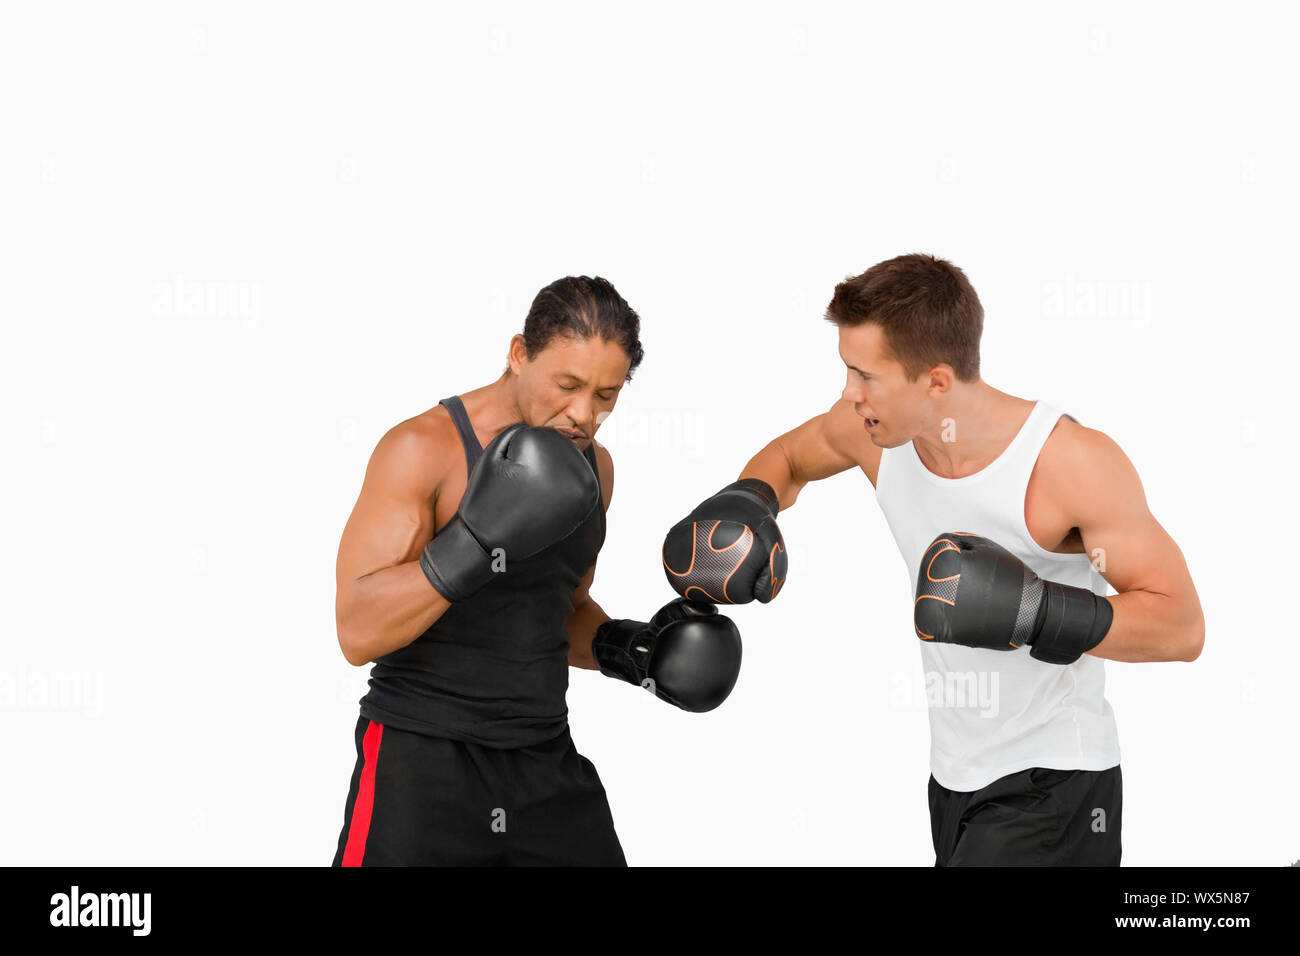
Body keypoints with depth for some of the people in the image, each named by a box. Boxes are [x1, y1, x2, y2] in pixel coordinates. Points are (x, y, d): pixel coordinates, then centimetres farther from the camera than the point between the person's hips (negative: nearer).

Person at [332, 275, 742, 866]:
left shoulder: (593, 467, 8)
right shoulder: (424, 447, -14)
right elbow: (357, 633, -20)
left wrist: (628, 648, 3)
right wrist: (474, 545, -31)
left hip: (546, 760, 6)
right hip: (423, 754, -6)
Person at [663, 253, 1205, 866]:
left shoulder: (1074, 463, -22)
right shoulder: (873, 432, -6)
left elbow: (1182, 626, -20)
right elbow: (788, 456, 18)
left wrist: (1035, 611, -32)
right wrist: (747, 505, -4)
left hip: (1049, 790, -6)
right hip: (954, 776, 7)